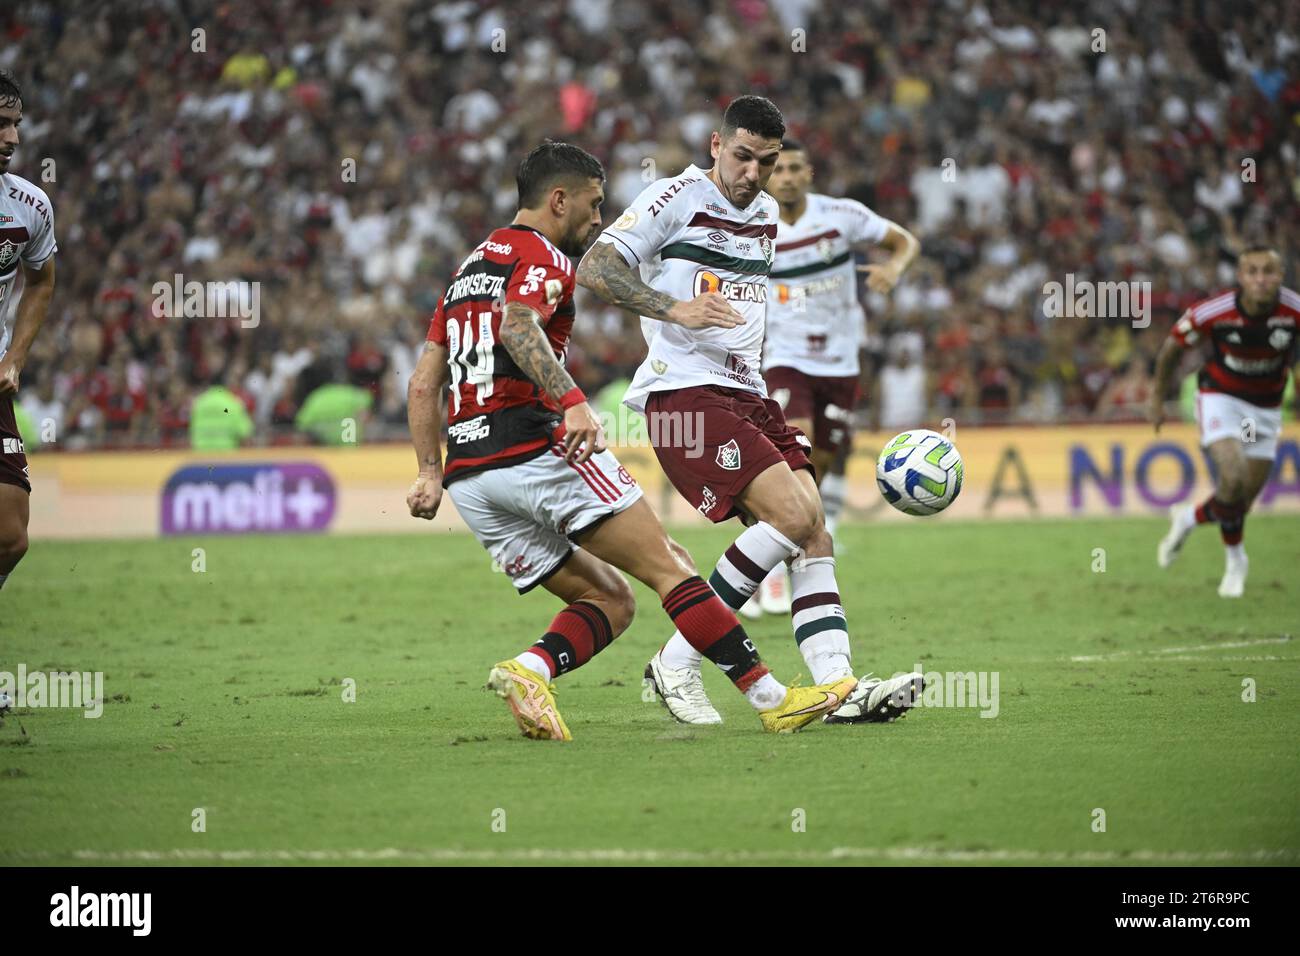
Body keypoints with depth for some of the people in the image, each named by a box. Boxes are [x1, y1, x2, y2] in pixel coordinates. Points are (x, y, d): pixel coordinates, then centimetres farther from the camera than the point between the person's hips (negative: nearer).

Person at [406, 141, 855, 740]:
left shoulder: (470, 268, 25)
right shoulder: (540, 257, -2)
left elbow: (423, 385, 22)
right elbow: (516, 327, -24)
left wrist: (431, 472, 20)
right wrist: (574, 402, -34)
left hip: (468, 478, 8)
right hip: (535, 448, -8)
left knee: (610, 601, 10)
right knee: (669, 569, -5)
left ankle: (528, 670, -17)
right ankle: (772, 700, -9)